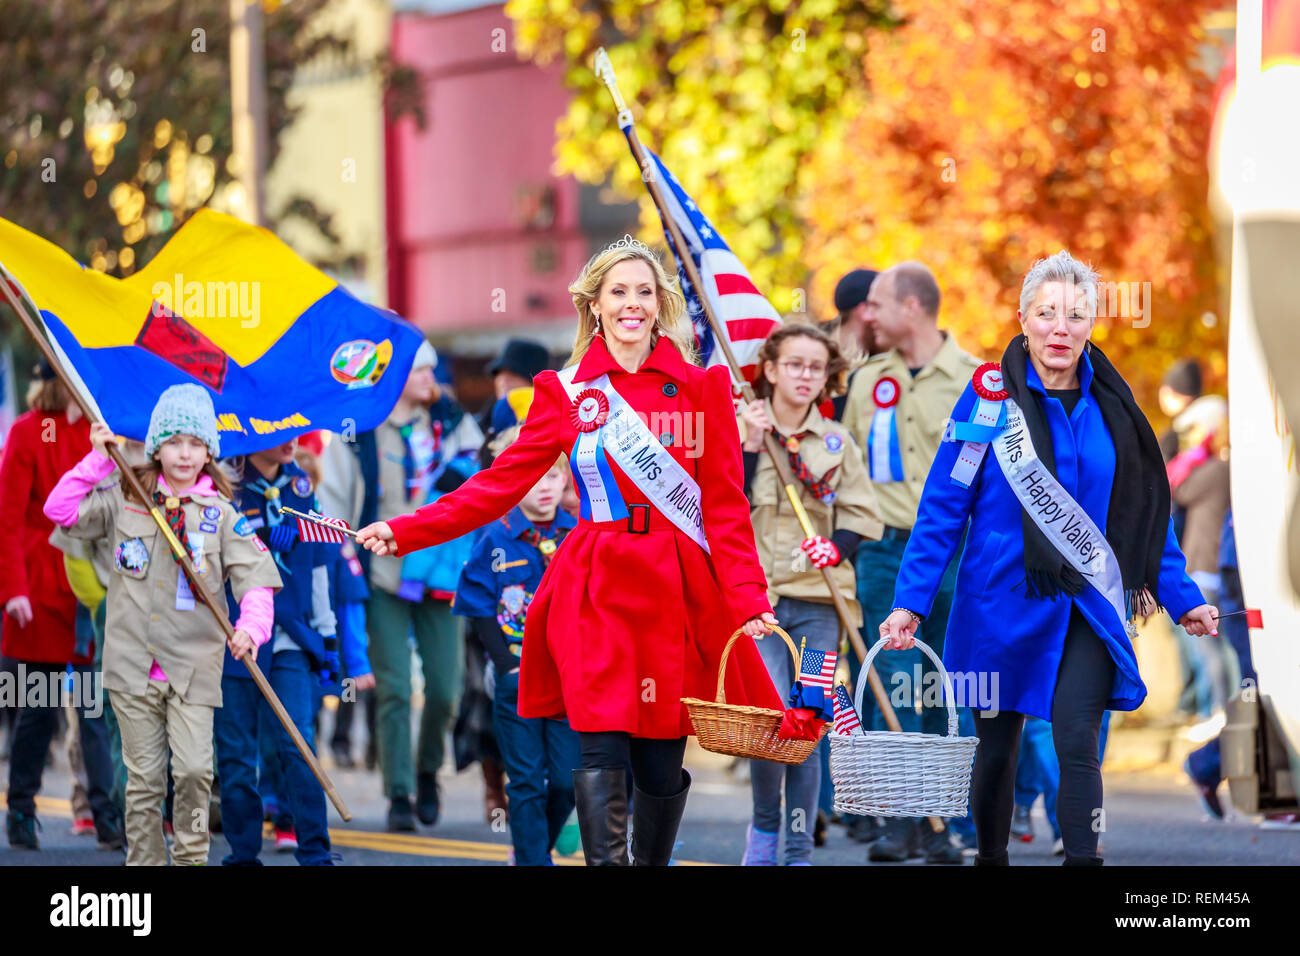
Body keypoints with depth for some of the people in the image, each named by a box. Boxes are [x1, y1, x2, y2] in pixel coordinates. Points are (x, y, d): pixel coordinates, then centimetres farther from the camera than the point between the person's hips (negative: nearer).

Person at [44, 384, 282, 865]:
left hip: (194, 665, -1)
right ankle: (143, 863, 13)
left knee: (193, 770, -12)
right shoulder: (125, 500, 7)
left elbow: (256, 579, -5)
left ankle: (191, 858, 3)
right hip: (133, 663, 1)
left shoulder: (221, 515, 2)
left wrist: (251, 627, -23)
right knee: (143, 777, 5)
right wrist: (98, 461, -2)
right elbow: (60, 509, 6)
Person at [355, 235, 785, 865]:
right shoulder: (566, 393, 8)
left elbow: (725, 505, 5)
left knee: (662, 760, 2)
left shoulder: (702, 389, 7)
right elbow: (502, 483, 6)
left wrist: (749, 599, -6)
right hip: (597, 589, 0)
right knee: (603, 749, -13)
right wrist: (406, 532, -3)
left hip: (678, 593, 1)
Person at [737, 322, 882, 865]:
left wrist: (837, 545, -9)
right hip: (756, 596, -3)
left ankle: (801, 850, 11)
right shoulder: (739, 430, 4)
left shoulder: (837, 443, 11)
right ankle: (764, 825, 8)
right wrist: (750, 446, -14)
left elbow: (862, 516, 10)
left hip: (818, 601, 3)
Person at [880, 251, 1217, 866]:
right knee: (997, 746, 10)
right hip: (1002, 601, -1)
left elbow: (1145, 512, 12)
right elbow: (943, 507, -5)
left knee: (1077, 742, -13)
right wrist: (910, 602, -11)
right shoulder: (992, 394, -6)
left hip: (1088, 606, 1)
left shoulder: (1109, 402, 3)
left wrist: (1181, 598, 9)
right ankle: (989, 859, 29)